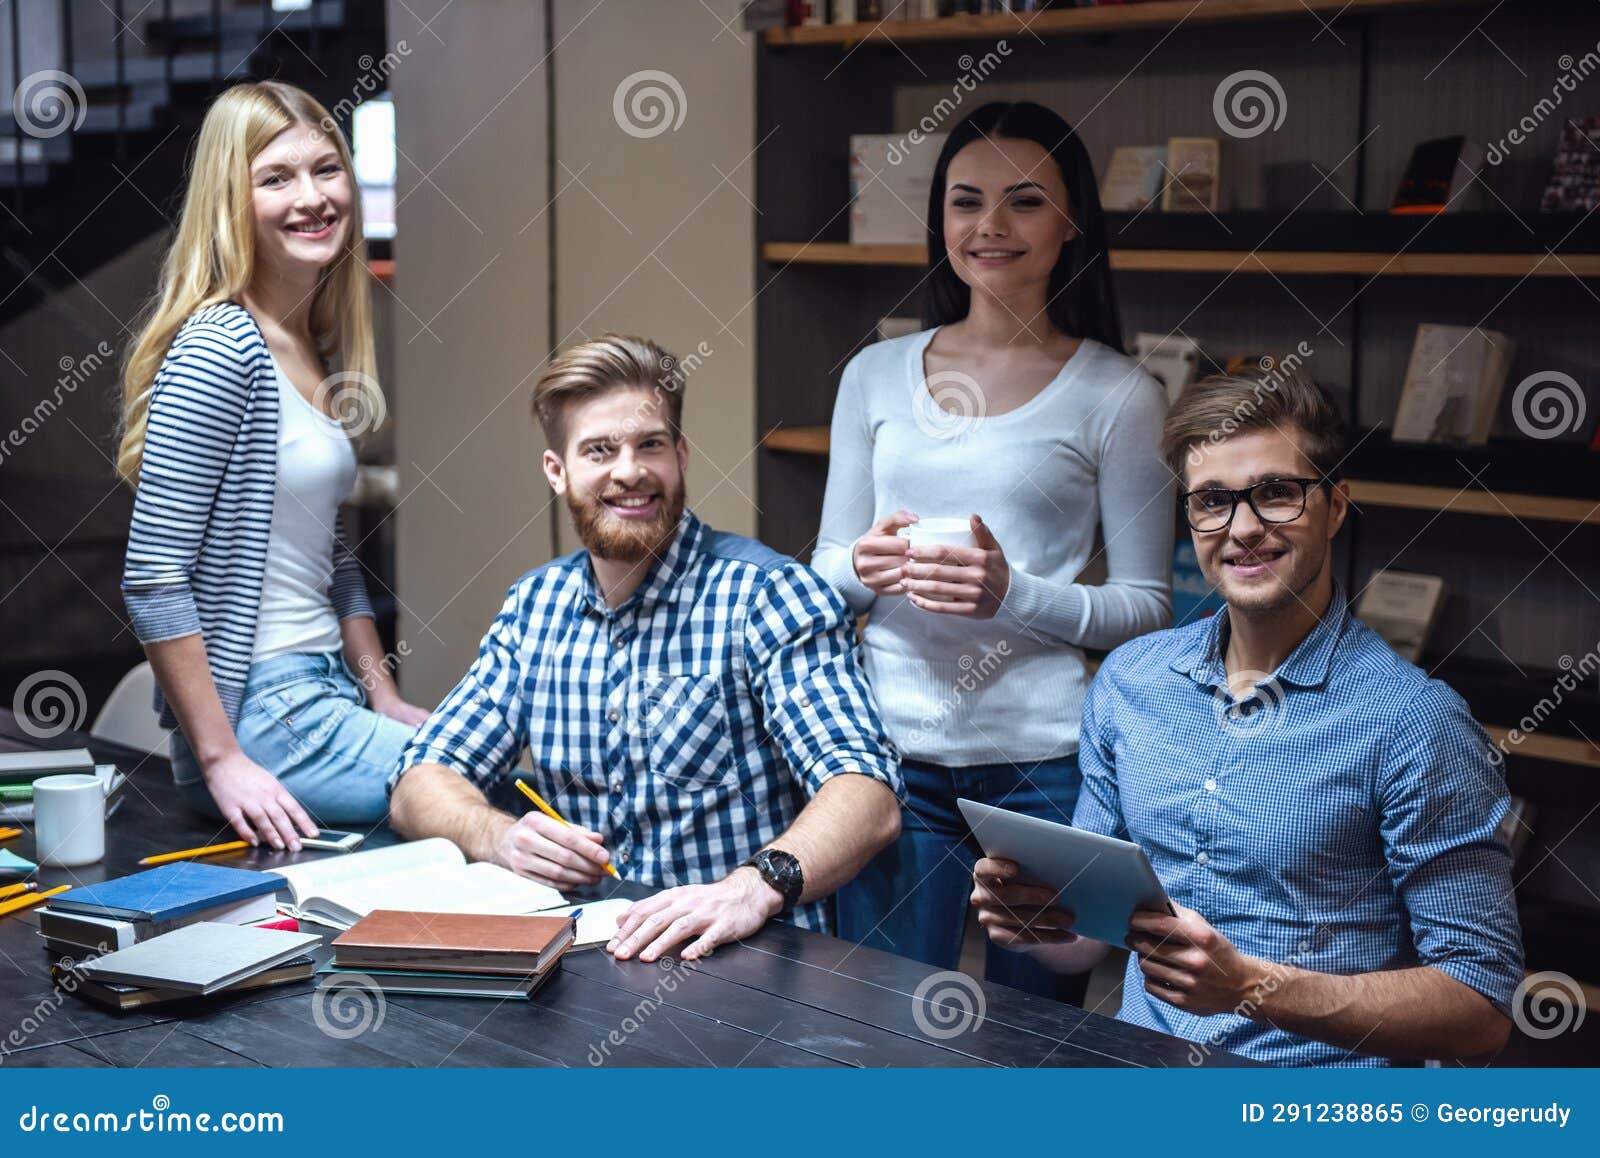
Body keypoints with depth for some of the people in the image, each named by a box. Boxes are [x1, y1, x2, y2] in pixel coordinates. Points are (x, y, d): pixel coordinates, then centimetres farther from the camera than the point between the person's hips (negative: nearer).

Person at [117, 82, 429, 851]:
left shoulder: (318, 351, 12)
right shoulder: (216, 353, -15)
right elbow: (153, 579, -18)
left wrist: (386, 700, 16)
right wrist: (221, 762, -18)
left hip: (324, 696, 8)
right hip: (261, 716, -8)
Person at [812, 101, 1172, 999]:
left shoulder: (1117, 395, -1)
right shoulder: (876, 375, 9)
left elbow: (1149, 607, -1)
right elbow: (826, 570, 14)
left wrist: (1014, 593, -17)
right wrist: (865, 567, -9)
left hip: (1044, 762, -2)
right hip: (891, 750, 2)